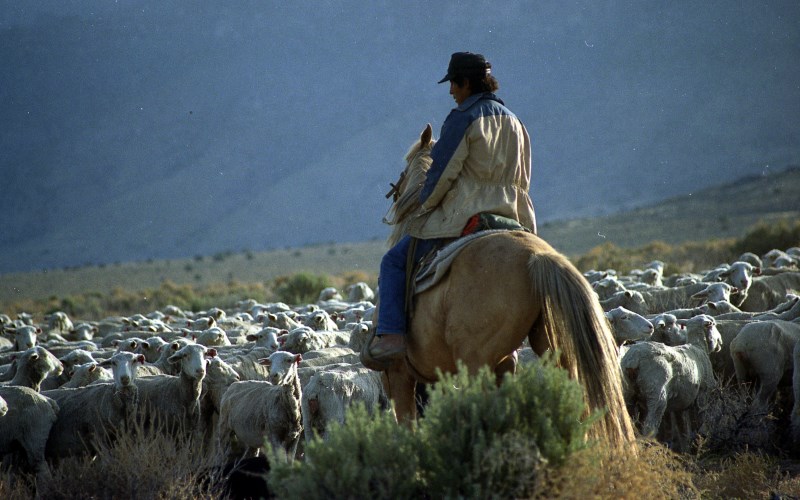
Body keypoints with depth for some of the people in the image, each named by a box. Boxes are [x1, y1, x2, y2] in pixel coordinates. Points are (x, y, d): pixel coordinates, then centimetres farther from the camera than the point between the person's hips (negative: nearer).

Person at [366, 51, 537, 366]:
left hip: (462, 217, -7)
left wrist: (422, 206, 4)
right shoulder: (514, 124, 16)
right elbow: (522, 180, 20)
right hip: (511, 220, 7)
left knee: (394, 262, 3)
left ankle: (391, 336, -12)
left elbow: (442, 172, -9)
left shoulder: (463, 118, -8)